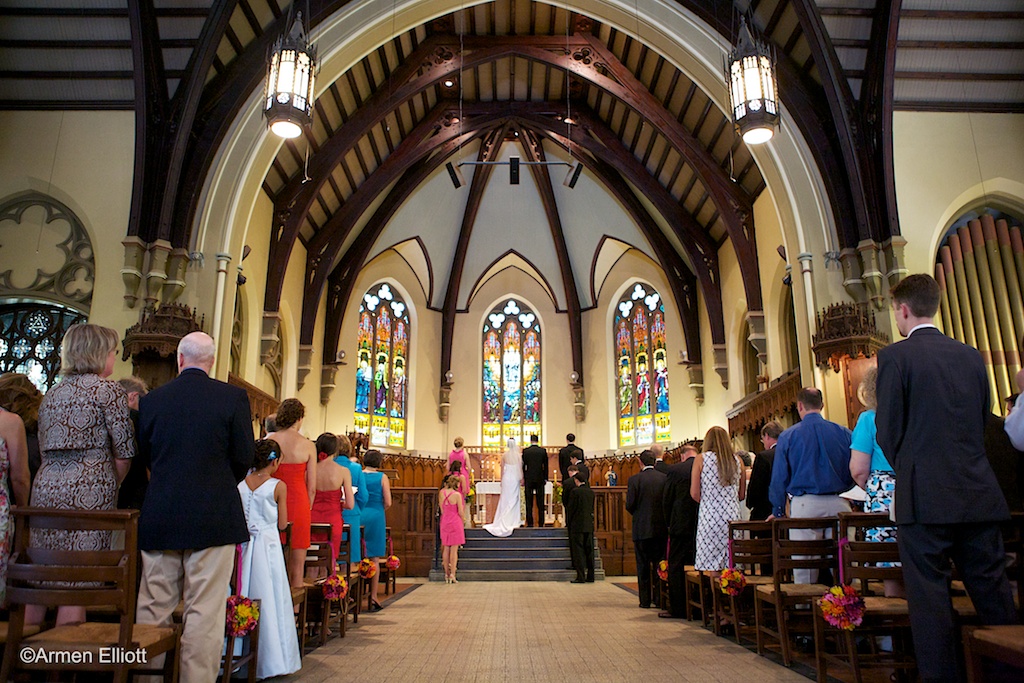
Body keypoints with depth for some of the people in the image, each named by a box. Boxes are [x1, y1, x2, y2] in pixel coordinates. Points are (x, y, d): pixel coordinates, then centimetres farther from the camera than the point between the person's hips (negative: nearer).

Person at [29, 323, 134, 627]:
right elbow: (124, 451, -7)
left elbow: (44, 448, 19)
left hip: (45, 487, 7)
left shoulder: (52, 393, 17)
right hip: (87, 488, -7)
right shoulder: (107, 389, -3)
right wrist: (111, 486, 8)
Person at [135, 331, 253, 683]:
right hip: (213, 518, -3)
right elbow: (244, 459, -4)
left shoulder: (150, 400, 3)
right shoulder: (233, 397, -6)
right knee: (205, 611, 3)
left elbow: (143, 455, 9)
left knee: (153, 609, 14)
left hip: (159, 518, 3)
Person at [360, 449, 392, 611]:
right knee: (374, 559, 4)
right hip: (376, 517, -2)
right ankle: (373, 597, 6)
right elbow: (388, 503, -5)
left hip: (358, 516, 2)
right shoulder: (382, 477, -3)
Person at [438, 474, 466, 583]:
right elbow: (460, 512, -9)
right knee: (454, 549, -1)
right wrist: (463, 522, 5)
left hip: (444, 522, 5)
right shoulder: (457, 494, -13)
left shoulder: (442, 493, 1)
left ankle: (446, 574, 16)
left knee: (446, 548, 11)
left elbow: (441, 509, 10)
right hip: (455, 522, -5)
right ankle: (452, 574, -2)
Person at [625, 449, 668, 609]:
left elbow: (629, 505, -10)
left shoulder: (634, 479, -9)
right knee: (660, 564, 11)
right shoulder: (664, 478, -2)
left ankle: (645, 600, 9)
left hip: (642, 528, -2)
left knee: (643, 566, 6)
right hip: (661, 528, 2)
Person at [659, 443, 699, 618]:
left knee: (676, 567, 5)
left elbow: (667, 500, -3)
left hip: (682, 525, -3)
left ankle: (677, 609, 7)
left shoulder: (674, 470, -7)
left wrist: (669, 522, 11)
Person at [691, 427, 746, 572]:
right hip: (733, 515, 3)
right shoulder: (738, 460, 8)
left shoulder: (701, 459, -2)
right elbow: (742, 495, 12)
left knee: (710, 569, -2)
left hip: (709, 515, -3)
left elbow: (694, 494, -6)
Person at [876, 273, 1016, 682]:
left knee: (930, 595, 2)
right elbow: (983, 420, 15)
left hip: (925, 495, -5)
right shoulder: (971, 355, 10)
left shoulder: (894, 356, -7)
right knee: (993, 591, 12)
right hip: (979, 493, 6)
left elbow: (887, 429, -7)